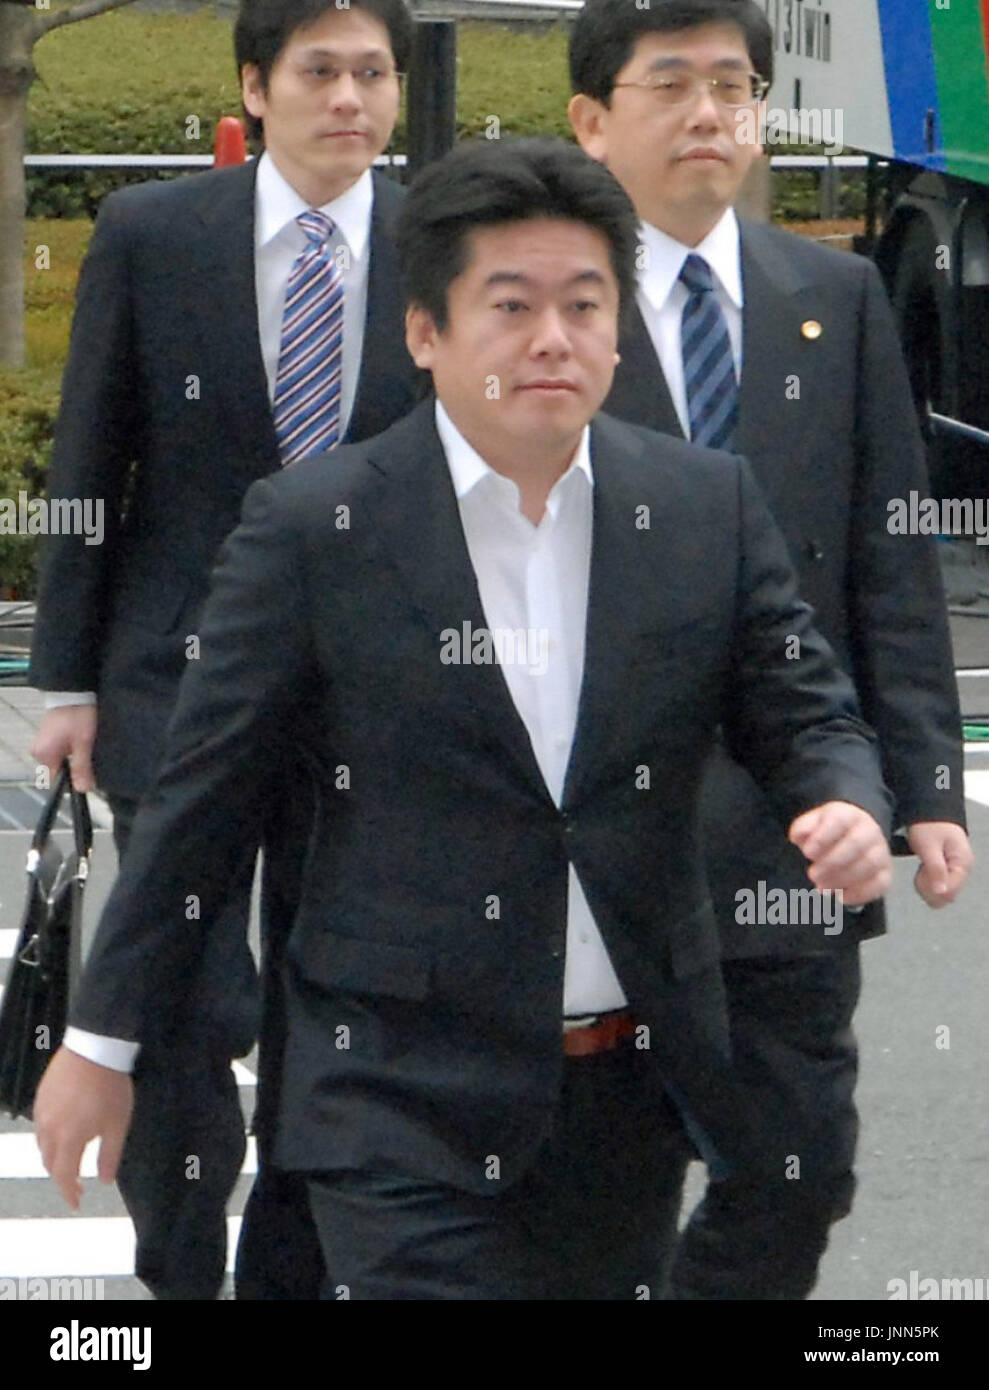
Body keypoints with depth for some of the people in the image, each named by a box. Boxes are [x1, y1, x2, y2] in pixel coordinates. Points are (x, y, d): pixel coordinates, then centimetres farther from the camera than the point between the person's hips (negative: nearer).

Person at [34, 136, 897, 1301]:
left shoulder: (708, 508, 3)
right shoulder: (310, 527, -6)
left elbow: (804, 715, 10)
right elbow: (198, 799, -1)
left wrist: (846, 810, -14)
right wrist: (102, 1040, 3)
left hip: (634, 1098, 4)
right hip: (408, 1104, -4)